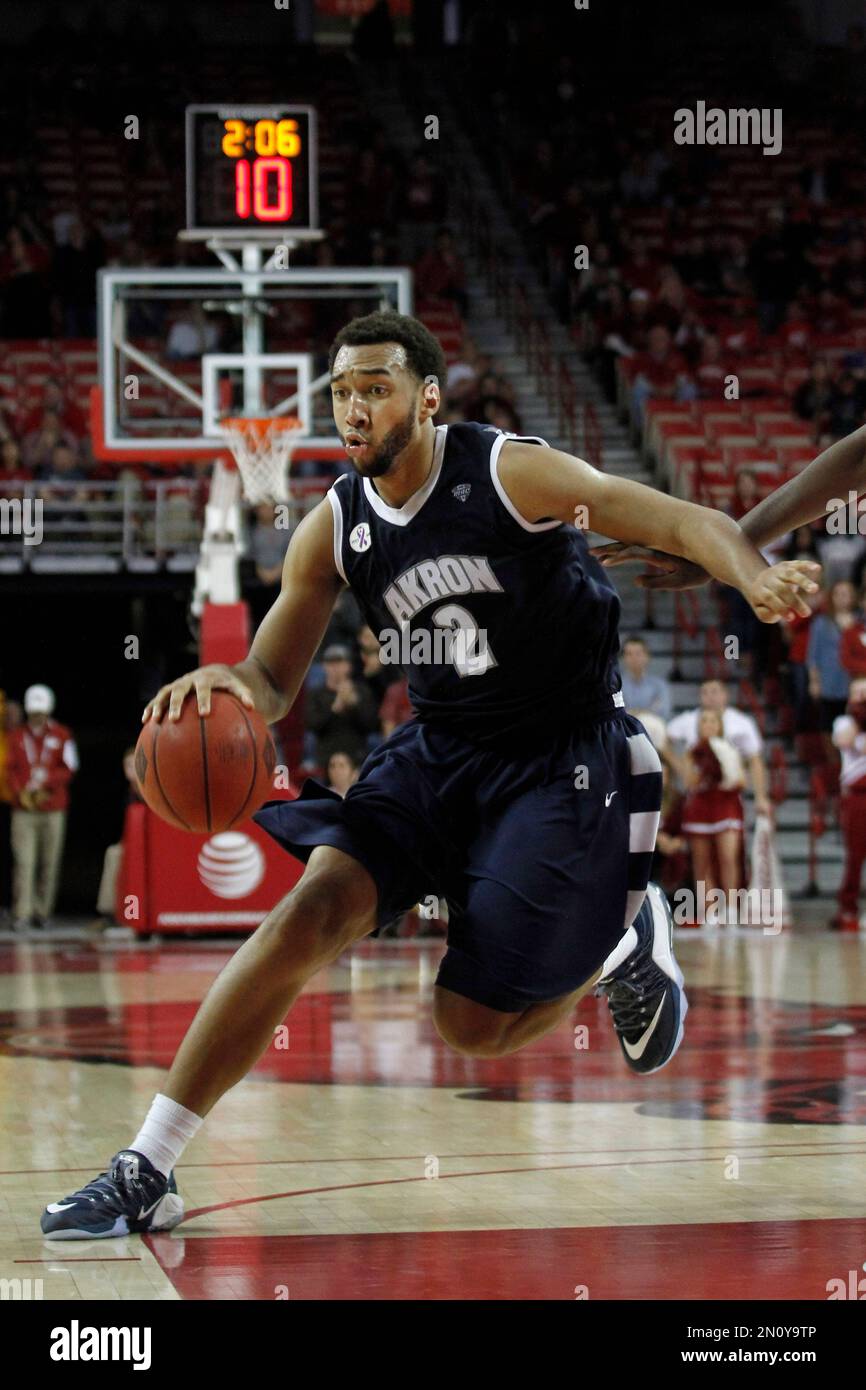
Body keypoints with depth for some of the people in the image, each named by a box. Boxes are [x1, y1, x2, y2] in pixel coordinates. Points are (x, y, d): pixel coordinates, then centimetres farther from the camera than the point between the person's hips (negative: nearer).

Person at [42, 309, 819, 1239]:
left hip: (564, 762, -4)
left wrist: (755, 576, -43)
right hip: (439, 752, 4)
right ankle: (146, 1173, -18)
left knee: (471, 1024, -7)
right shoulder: (332, 531, -2)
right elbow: (272, 687, 3)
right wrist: (224, 683, -23)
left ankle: (625, 938, 25)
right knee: (315, 908, -20)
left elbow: (685, 523, -20)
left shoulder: (511, 474, -16)